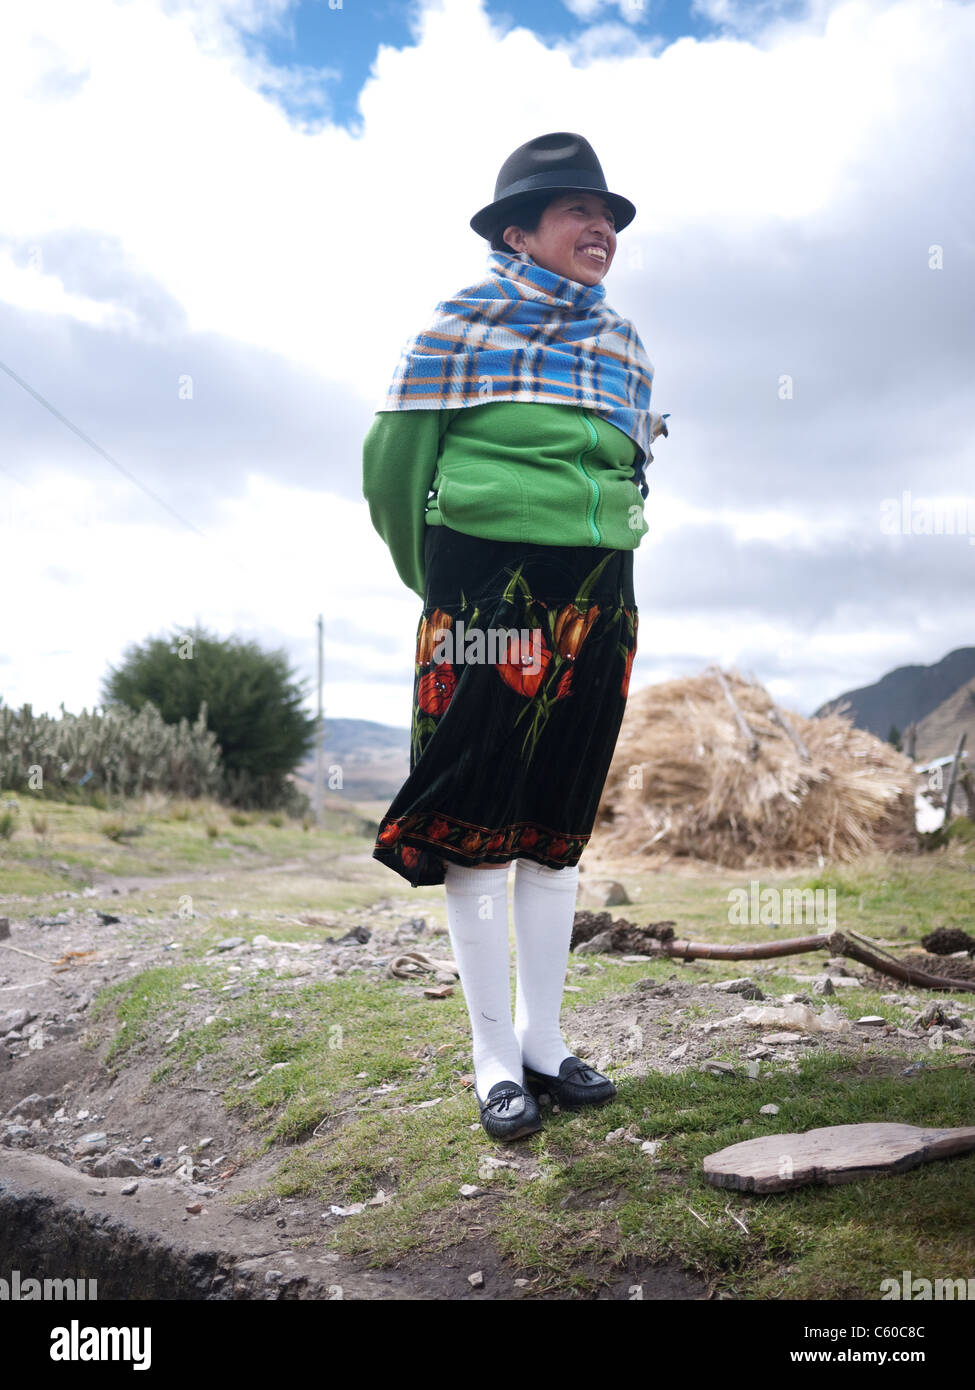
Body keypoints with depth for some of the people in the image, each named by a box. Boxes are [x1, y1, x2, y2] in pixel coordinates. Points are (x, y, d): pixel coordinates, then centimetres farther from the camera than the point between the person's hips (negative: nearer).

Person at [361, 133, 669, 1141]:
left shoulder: (624, 344, 13)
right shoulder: (464, 322, -3)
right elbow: (393, 462, -1)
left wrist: (589, 581, 14)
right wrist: (438, 588, 6)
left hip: (596, 607, 6)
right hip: (488, 598, -5)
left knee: (558, 822, 9)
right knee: (473, 824, -1)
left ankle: (543, 1038, 21)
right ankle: (494, 1056, 11)